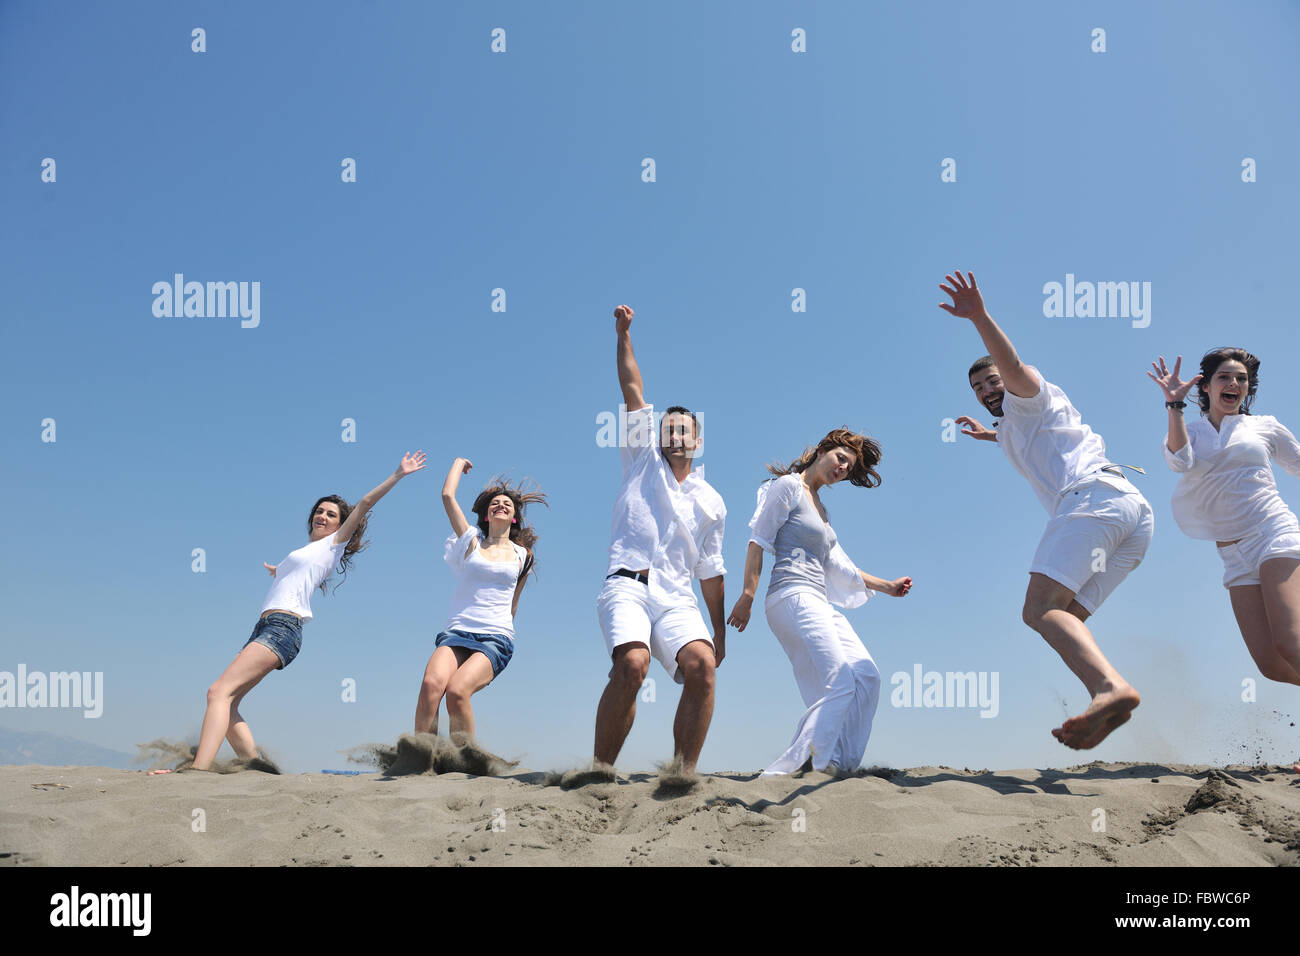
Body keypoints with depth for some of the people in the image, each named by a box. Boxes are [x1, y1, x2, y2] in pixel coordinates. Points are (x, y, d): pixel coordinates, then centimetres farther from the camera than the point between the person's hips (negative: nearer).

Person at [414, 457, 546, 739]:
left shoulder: (521, 556, 16)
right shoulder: (472, 543, 14)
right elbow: (447, 495, 9)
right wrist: (459, 462, 24)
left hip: (496, 638, -1)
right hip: (457, 631, 1)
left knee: (457, 690, -29)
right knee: (431, 684, -29)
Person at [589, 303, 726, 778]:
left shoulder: (710, 501, 22)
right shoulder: (642, 460, 19)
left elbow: (710, 570, 23)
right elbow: (633, 392, 12)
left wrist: (720, 628, 19)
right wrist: (624, 335, 8)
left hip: (677, 597, 3)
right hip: (628, 585, -2)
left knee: (702, 664, -25)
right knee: (632, 664, -29)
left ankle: (683, 771, -18)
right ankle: (601, 770, -20)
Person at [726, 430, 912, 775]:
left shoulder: (819, 508, 26)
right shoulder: (788, 486, 1)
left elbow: (838, 565, 29)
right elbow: (758, 542, -6)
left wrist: (886, 586, 29)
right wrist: (747, 596, -14)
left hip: (819, 604, 9)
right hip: (793, 596, -9)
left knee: (866, 676, -3)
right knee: (840, 682, -19)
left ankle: (837, 765, -3)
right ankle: (791, 770, -20)